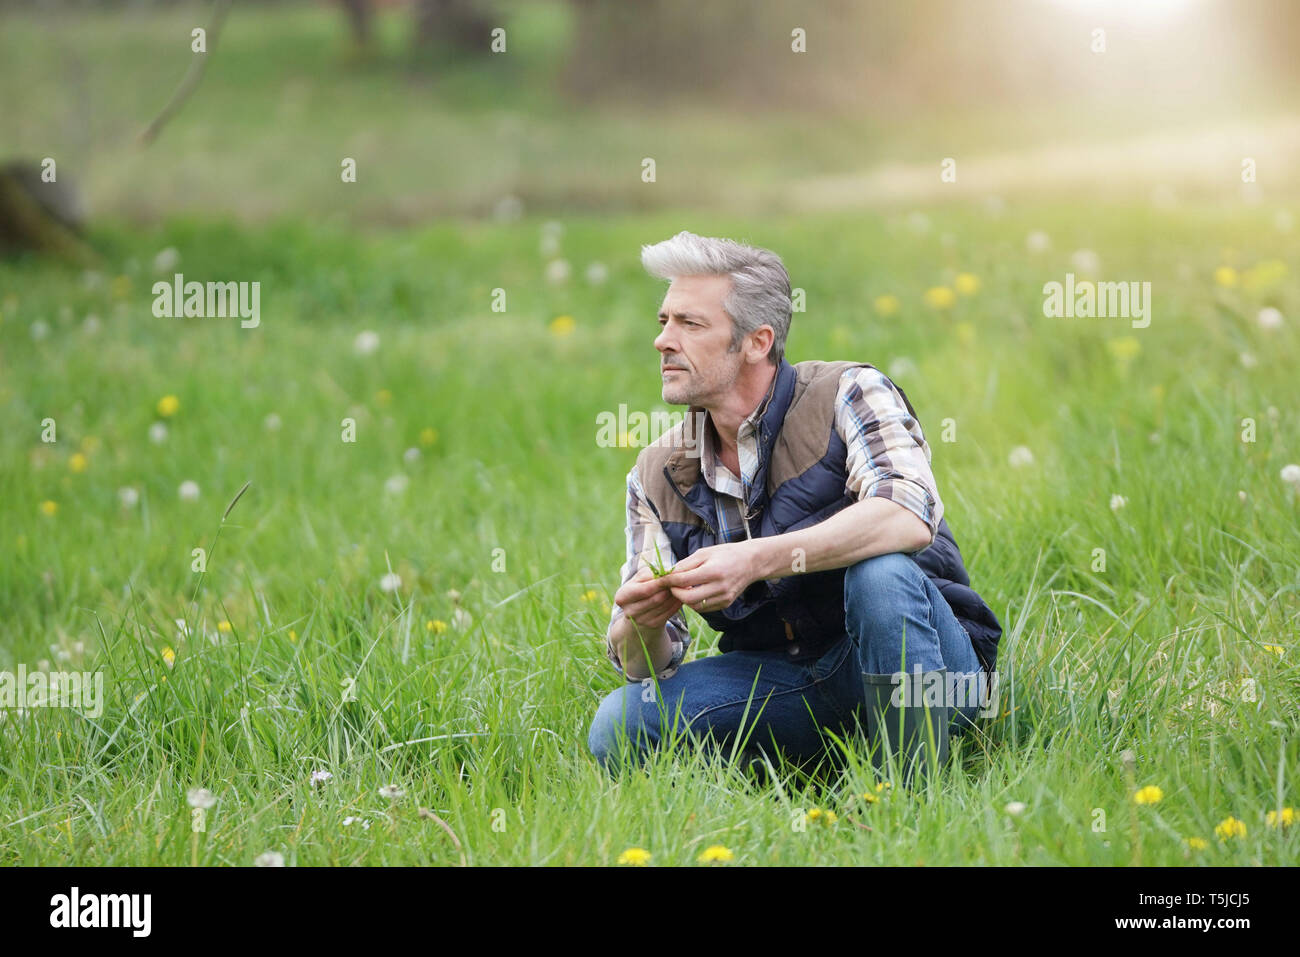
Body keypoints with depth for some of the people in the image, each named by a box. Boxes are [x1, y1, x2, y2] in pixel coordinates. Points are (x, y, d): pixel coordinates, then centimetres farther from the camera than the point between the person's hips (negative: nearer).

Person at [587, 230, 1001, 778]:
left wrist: (756, 560, -39)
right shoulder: (657, 476, 5)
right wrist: (642, 623, -22)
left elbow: (910, 517, -31)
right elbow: (643, 665, 4)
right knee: (619, 726, -17)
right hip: (789, 682, 4)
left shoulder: (846, 395, -9)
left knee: (878, 570, -36)